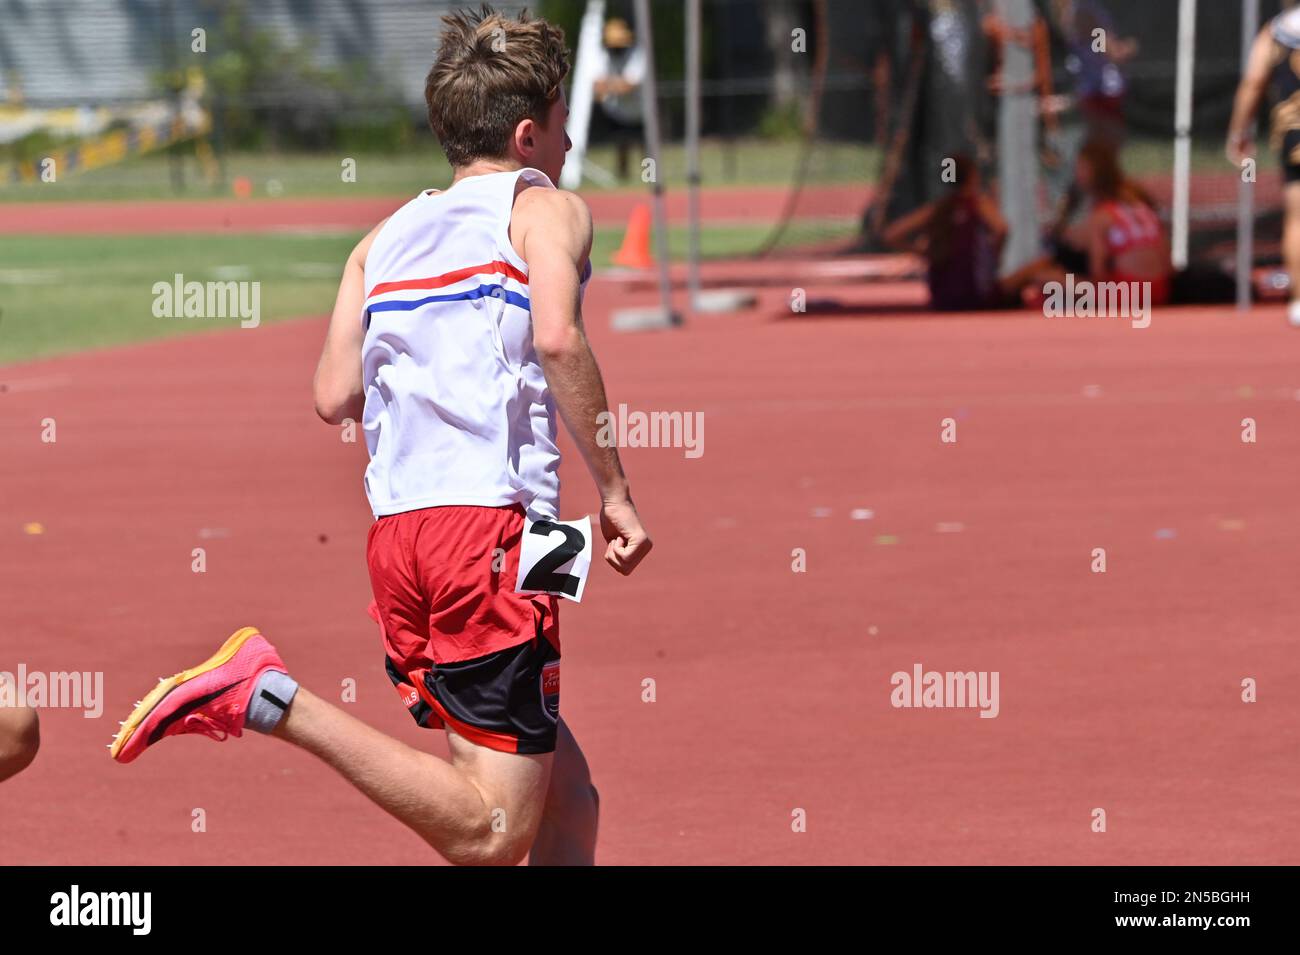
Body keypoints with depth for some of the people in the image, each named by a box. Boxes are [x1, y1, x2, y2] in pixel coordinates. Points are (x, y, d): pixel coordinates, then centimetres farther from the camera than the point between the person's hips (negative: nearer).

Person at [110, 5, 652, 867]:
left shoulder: (385, 237, 21)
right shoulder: (547, 208, 5)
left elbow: (335, 395, 12)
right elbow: (557, 337, -15)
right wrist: (614, 489, -10)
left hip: (395, 529, 8)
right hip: (494, 522, -8)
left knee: (566, 796, 15)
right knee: (493, 835, -11)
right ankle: (269, 696, -21)